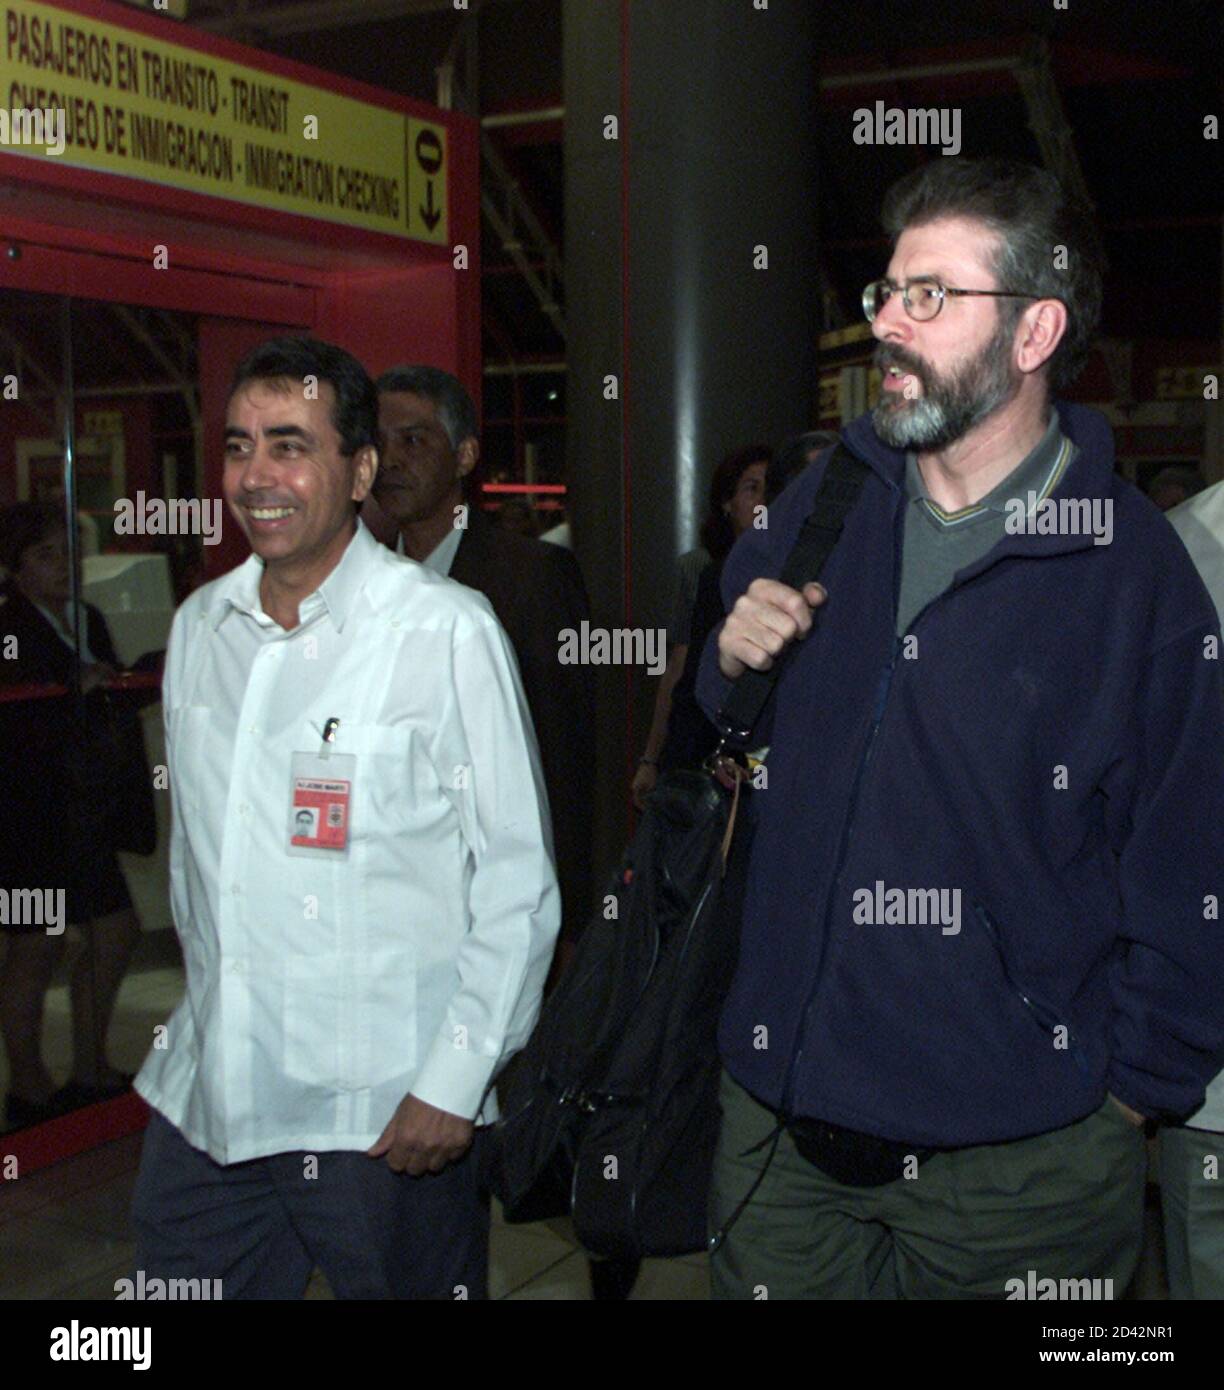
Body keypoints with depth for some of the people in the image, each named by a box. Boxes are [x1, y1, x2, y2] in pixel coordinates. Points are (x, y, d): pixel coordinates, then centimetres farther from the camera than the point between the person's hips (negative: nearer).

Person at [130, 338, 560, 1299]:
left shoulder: (448, 632, -10)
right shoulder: (199, 625, 8)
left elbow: (519, 885, -9)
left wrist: (453, 1084, -12)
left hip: (388, 1120, -5)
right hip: (204, 1105, 5)